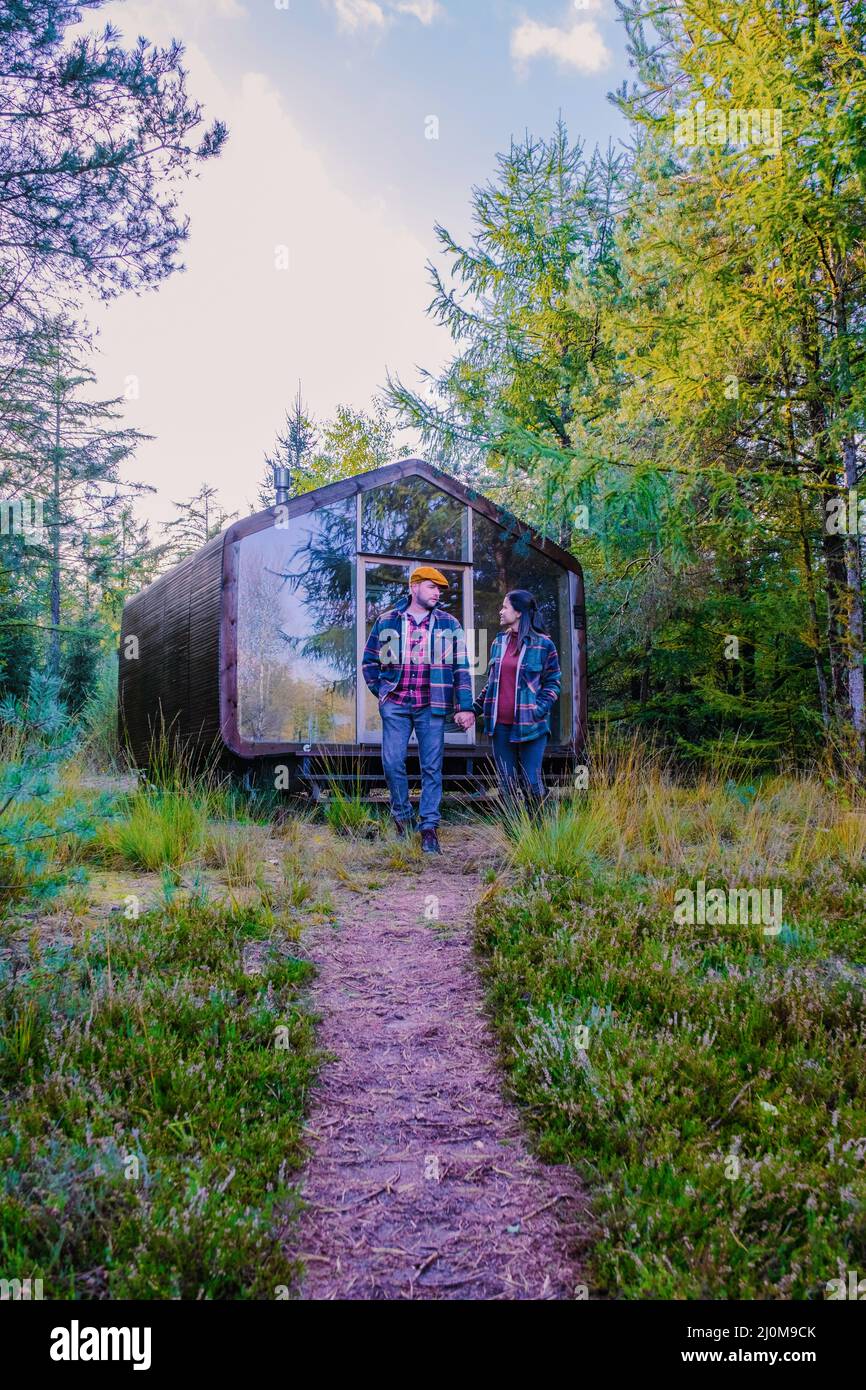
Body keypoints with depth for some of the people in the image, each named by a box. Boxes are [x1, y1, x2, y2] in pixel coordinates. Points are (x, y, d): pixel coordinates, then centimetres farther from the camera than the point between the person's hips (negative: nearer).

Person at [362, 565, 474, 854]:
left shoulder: (449, 624, 7)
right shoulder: (386, 621, 7)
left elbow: (461, 668, 5)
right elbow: (369, 661, 15)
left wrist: (465, 707, -1)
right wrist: (382, 692, 7)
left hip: (432, 706, 0)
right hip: (395, 705, 0)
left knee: (432, 768, 0)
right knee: (392, 762, -3)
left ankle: (429, 827, 7)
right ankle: (402, 817, 18)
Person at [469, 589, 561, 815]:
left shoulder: (543, 644, -3)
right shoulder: (499, 642, 12)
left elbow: (553, 682, 0)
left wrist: (539, 709, -14)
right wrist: (474, 710, 13)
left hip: (529, 725, -5)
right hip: (500, 724, 5)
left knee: (531, 783, -6)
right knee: (506, 784, 6)